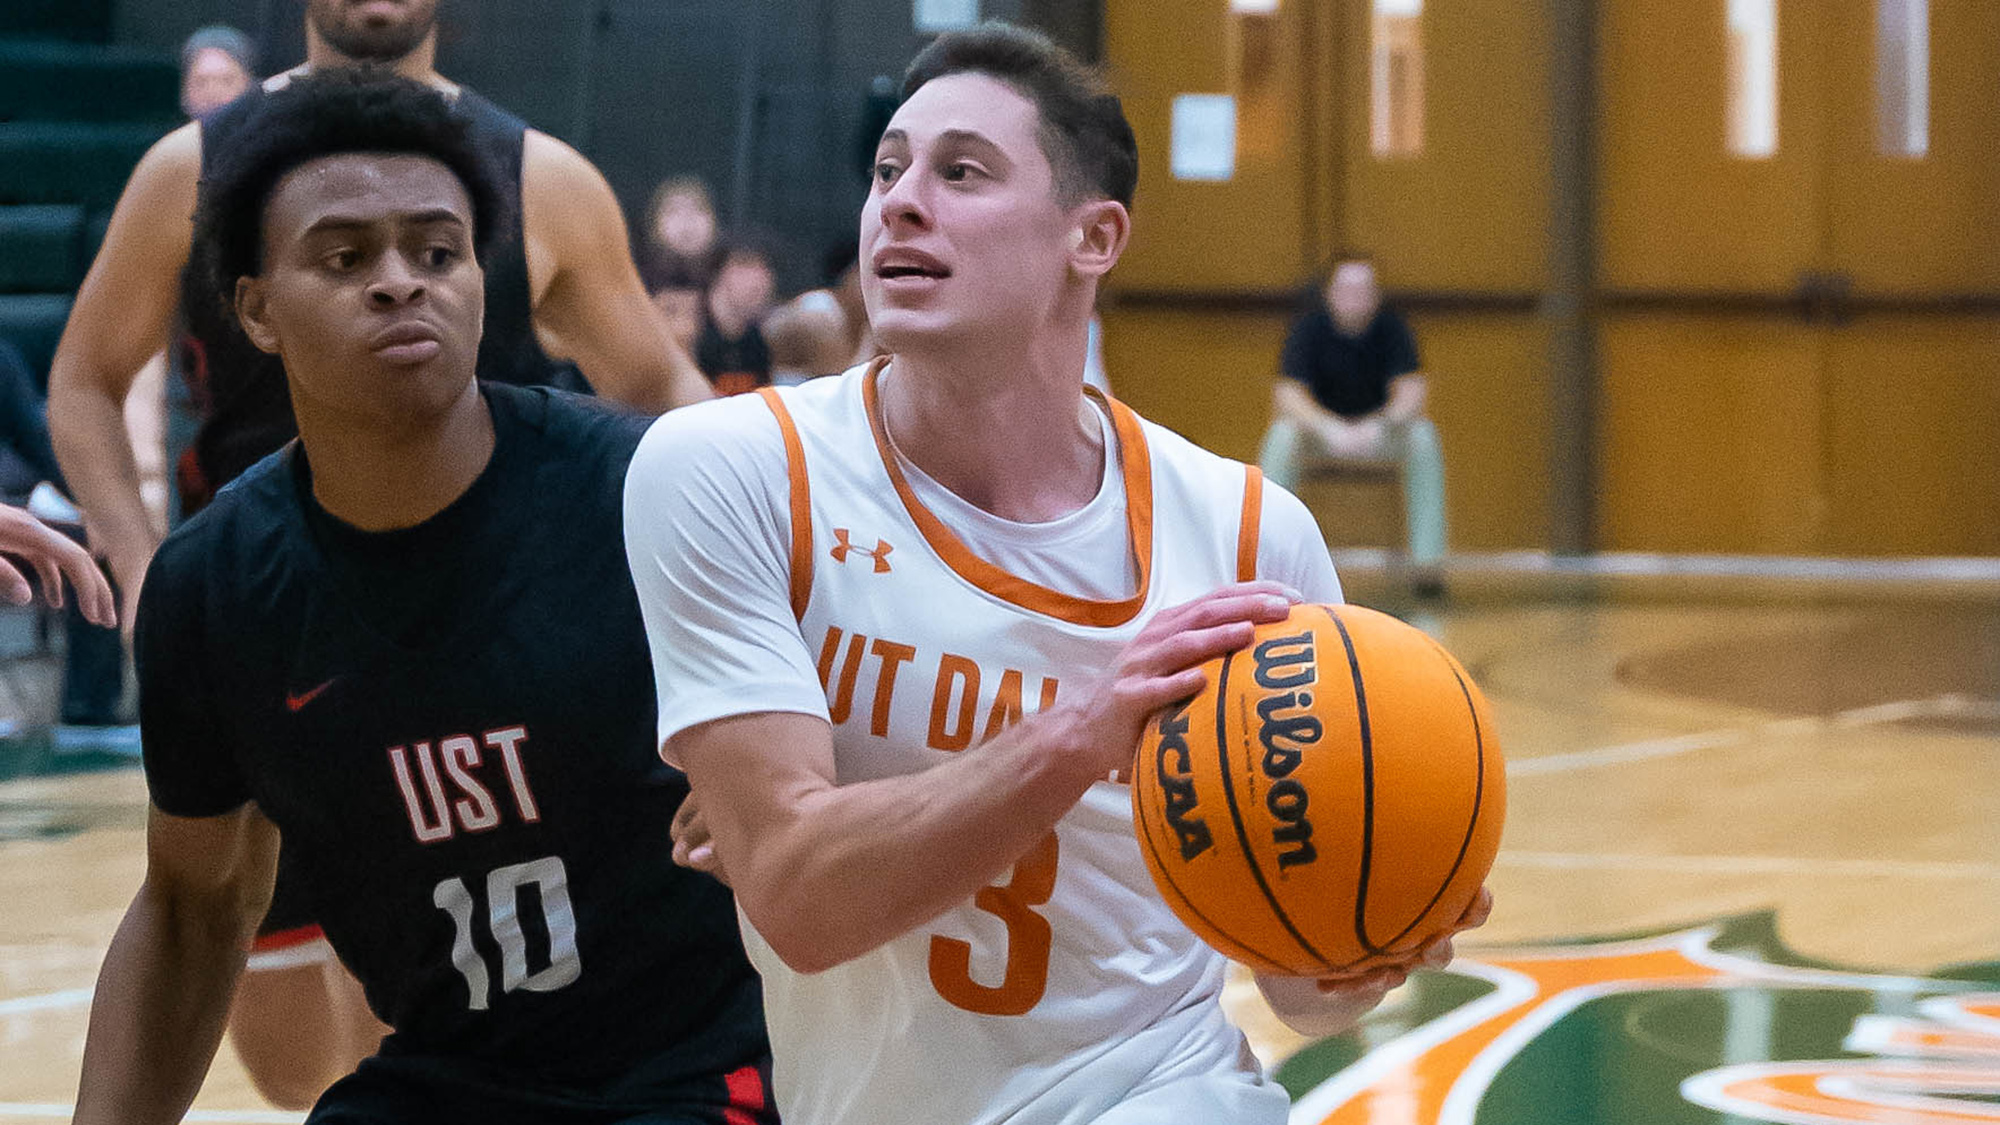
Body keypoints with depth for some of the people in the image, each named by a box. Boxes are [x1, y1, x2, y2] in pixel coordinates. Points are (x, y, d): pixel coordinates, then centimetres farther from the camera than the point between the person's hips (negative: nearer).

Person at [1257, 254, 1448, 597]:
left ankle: (1426, 559, -30)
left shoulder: (1391, 327, -9)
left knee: (1422, 435, -29)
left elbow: (1411, 391, -16)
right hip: (1319, 426, -1)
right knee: (1282, 435, -32)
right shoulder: (1310, 327, -12)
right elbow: (1288, 394, -22)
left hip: (1377, 429, 1)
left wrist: (1379, 425, -37)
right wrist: (1330, 429, -39)